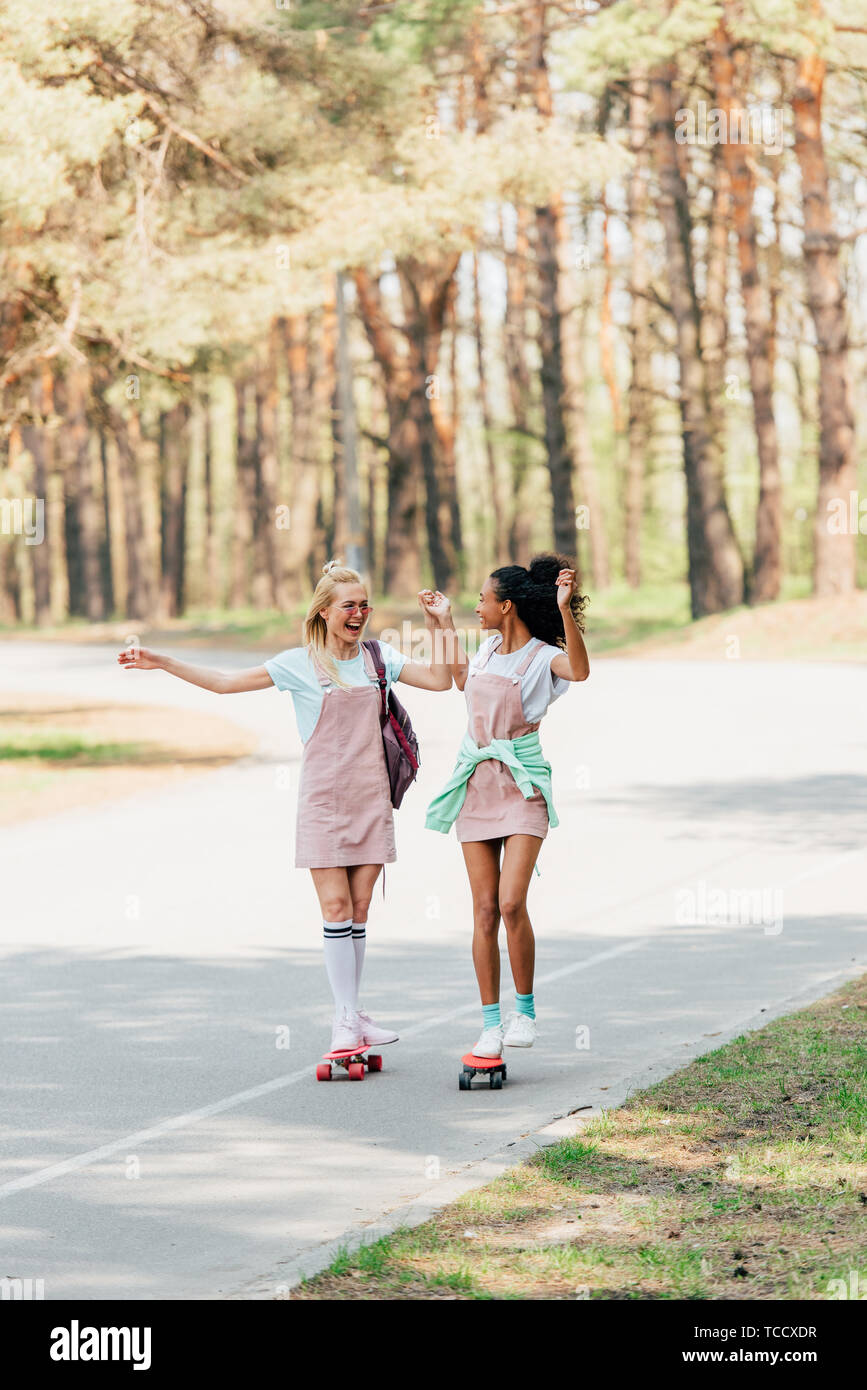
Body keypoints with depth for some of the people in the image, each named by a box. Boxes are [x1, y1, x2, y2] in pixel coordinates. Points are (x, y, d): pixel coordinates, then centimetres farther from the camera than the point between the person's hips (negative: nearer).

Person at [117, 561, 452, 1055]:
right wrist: (161, 662, -7)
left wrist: (437, 626, -3)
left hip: (371, 798, 3)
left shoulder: (379, 657, 9)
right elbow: (225, 682, -1)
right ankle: (346, 1019, -6)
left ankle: (353, 1014, 10)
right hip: (324, 797, -3)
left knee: (359, 909, 3)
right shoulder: (300, 664, 0)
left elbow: (441, 680, 6)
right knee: (336, 906, -9)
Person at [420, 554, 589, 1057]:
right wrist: (446, 622, 32)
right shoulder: (492, 648, 11)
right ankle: (491, 1024, 5)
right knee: (485, 909, 1)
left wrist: (564, 609, -42)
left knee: (511, 904, -17)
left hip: (522, 784, -6)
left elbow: (580, 670, -32)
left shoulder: (543, 657, -8)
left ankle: (525, 1011, 0)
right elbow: (464, 679, 33)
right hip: (477, 782, 6)